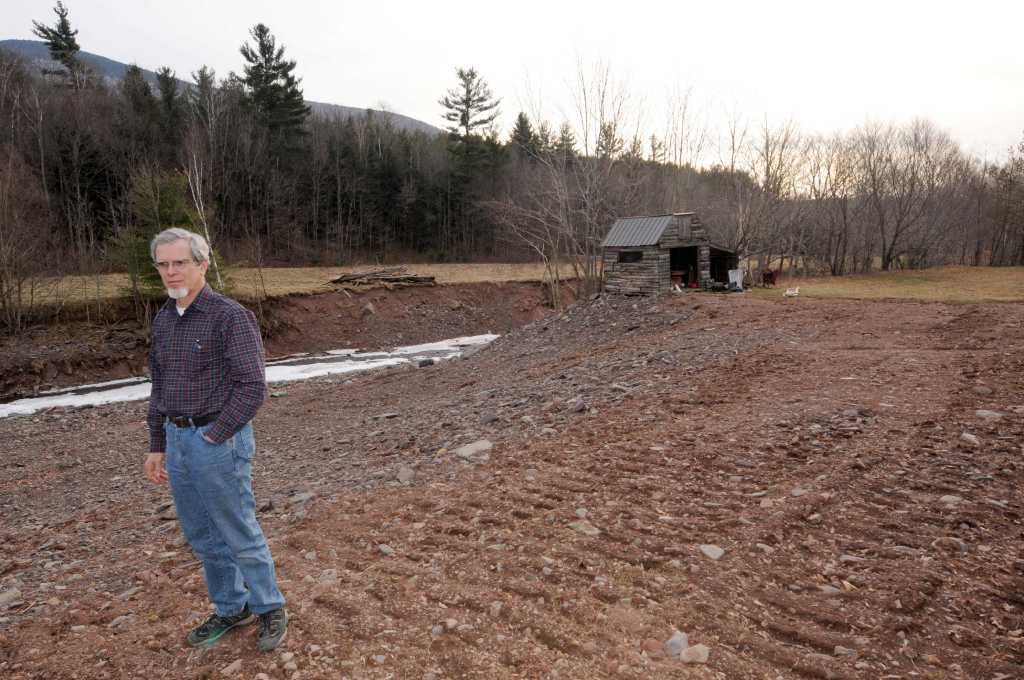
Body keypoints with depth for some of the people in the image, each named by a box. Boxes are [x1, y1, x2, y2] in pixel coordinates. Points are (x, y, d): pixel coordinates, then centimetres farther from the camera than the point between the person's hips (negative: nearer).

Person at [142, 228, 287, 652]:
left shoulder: (230, 316, -15)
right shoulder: (163, 320, 9)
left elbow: (253, 387, -18)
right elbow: (160, 387, 16)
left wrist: (213, 439, -16)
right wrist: (157, 447, 13)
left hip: (219, 441, -7)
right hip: (176, 441, 8)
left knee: (240, 536, 5)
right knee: (201, 536, 17)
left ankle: (270, 609, 25)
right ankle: (231, 609, 35)